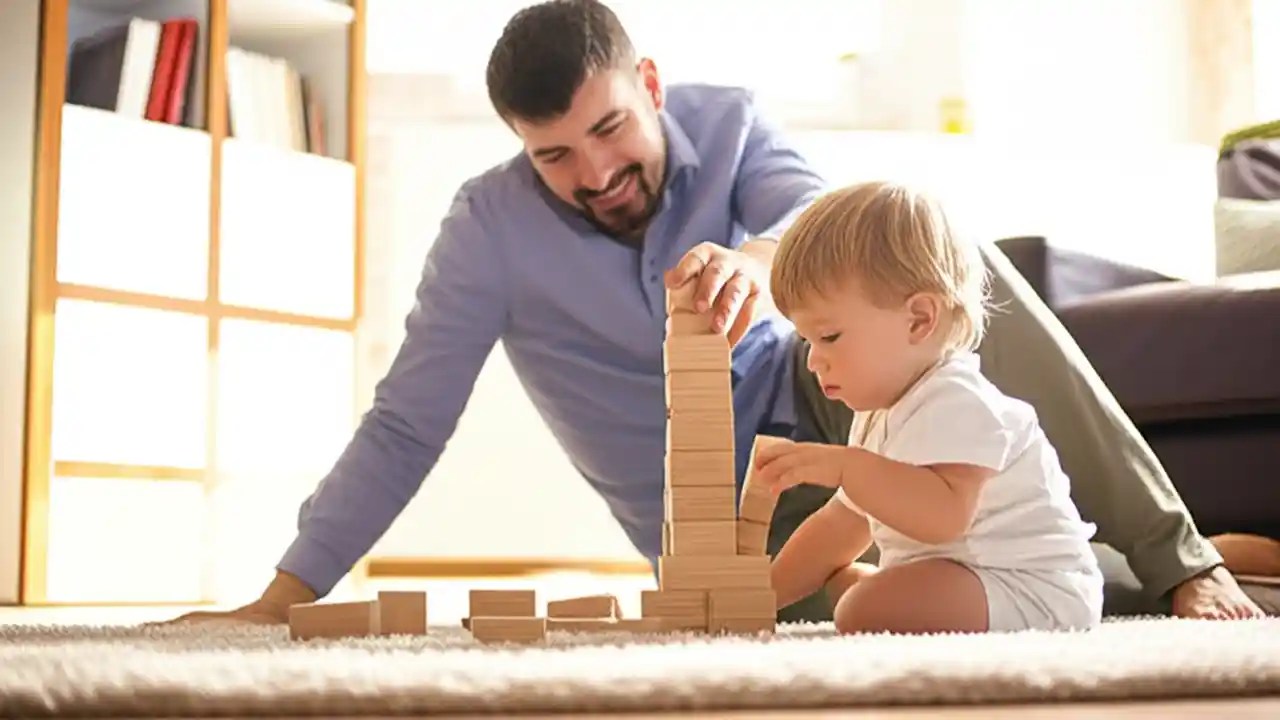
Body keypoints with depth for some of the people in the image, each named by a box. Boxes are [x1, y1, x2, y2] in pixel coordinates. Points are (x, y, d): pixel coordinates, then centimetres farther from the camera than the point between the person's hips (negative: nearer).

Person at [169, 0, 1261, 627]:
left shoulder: (726, 125, -9)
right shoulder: (492, 226, -15)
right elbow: (404, 427, -12)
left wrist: (760, 260, -55)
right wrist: (283, 599, -16)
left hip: (809, 404, 3)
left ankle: (1178, 555, -23)